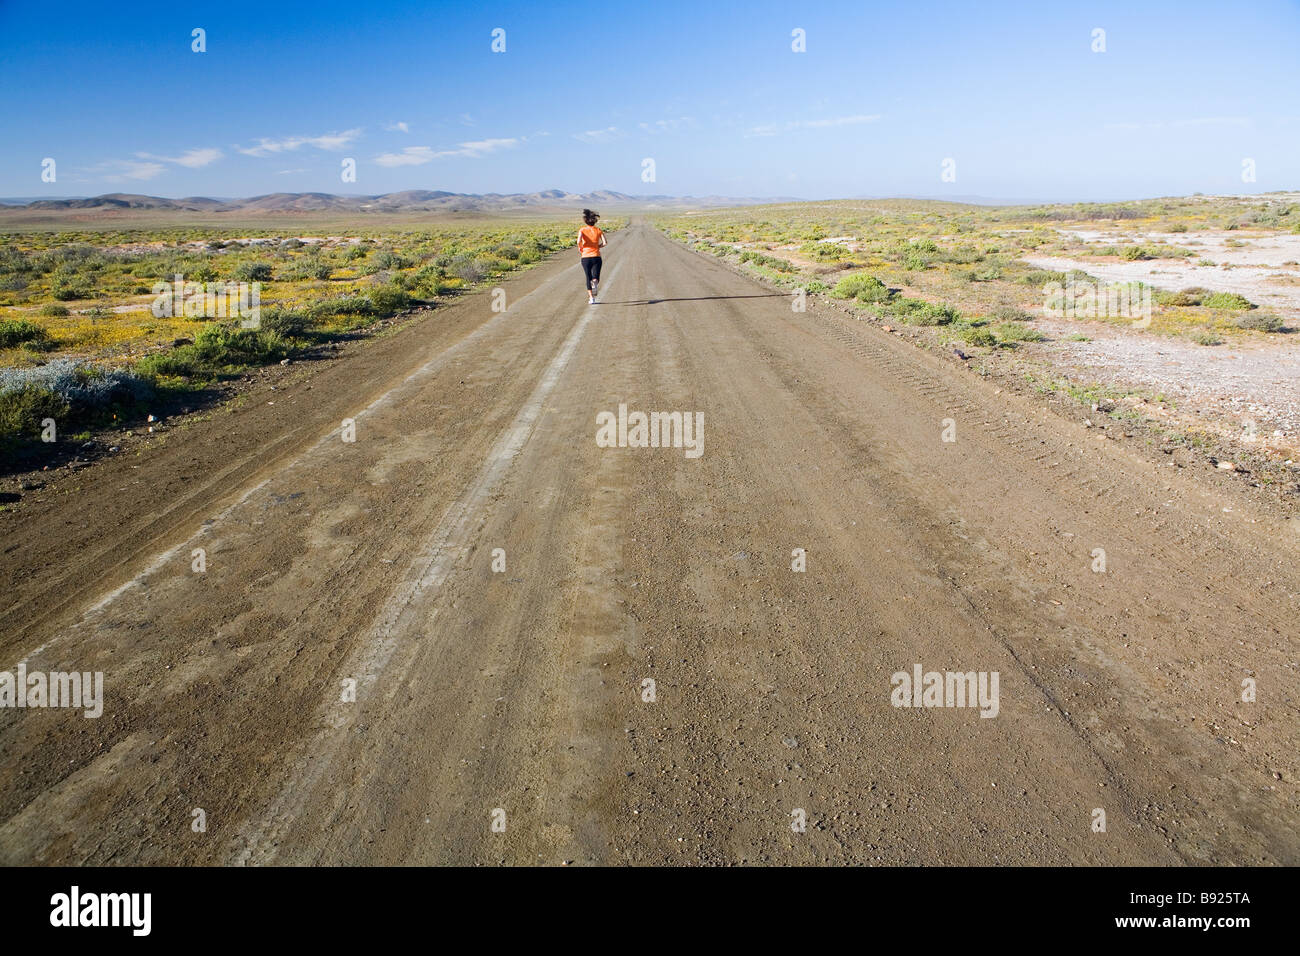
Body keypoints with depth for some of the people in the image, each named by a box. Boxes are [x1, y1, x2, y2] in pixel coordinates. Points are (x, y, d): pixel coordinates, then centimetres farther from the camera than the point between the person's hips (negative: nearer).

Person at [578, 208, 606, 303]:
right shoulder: (598, 230, 3)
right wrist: (598, 246, 11)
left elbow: (579, 240, -20)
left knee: (588, 278, 13)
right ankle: (595, 283, -29)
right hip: (596, 257, 0)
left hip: (586, 257, 0)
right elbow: (604, 242, -7)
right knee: (596, 277, 7)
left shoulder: (582, 230, -2)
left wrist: (580, 248, 0)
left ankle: (591, 298, 8)